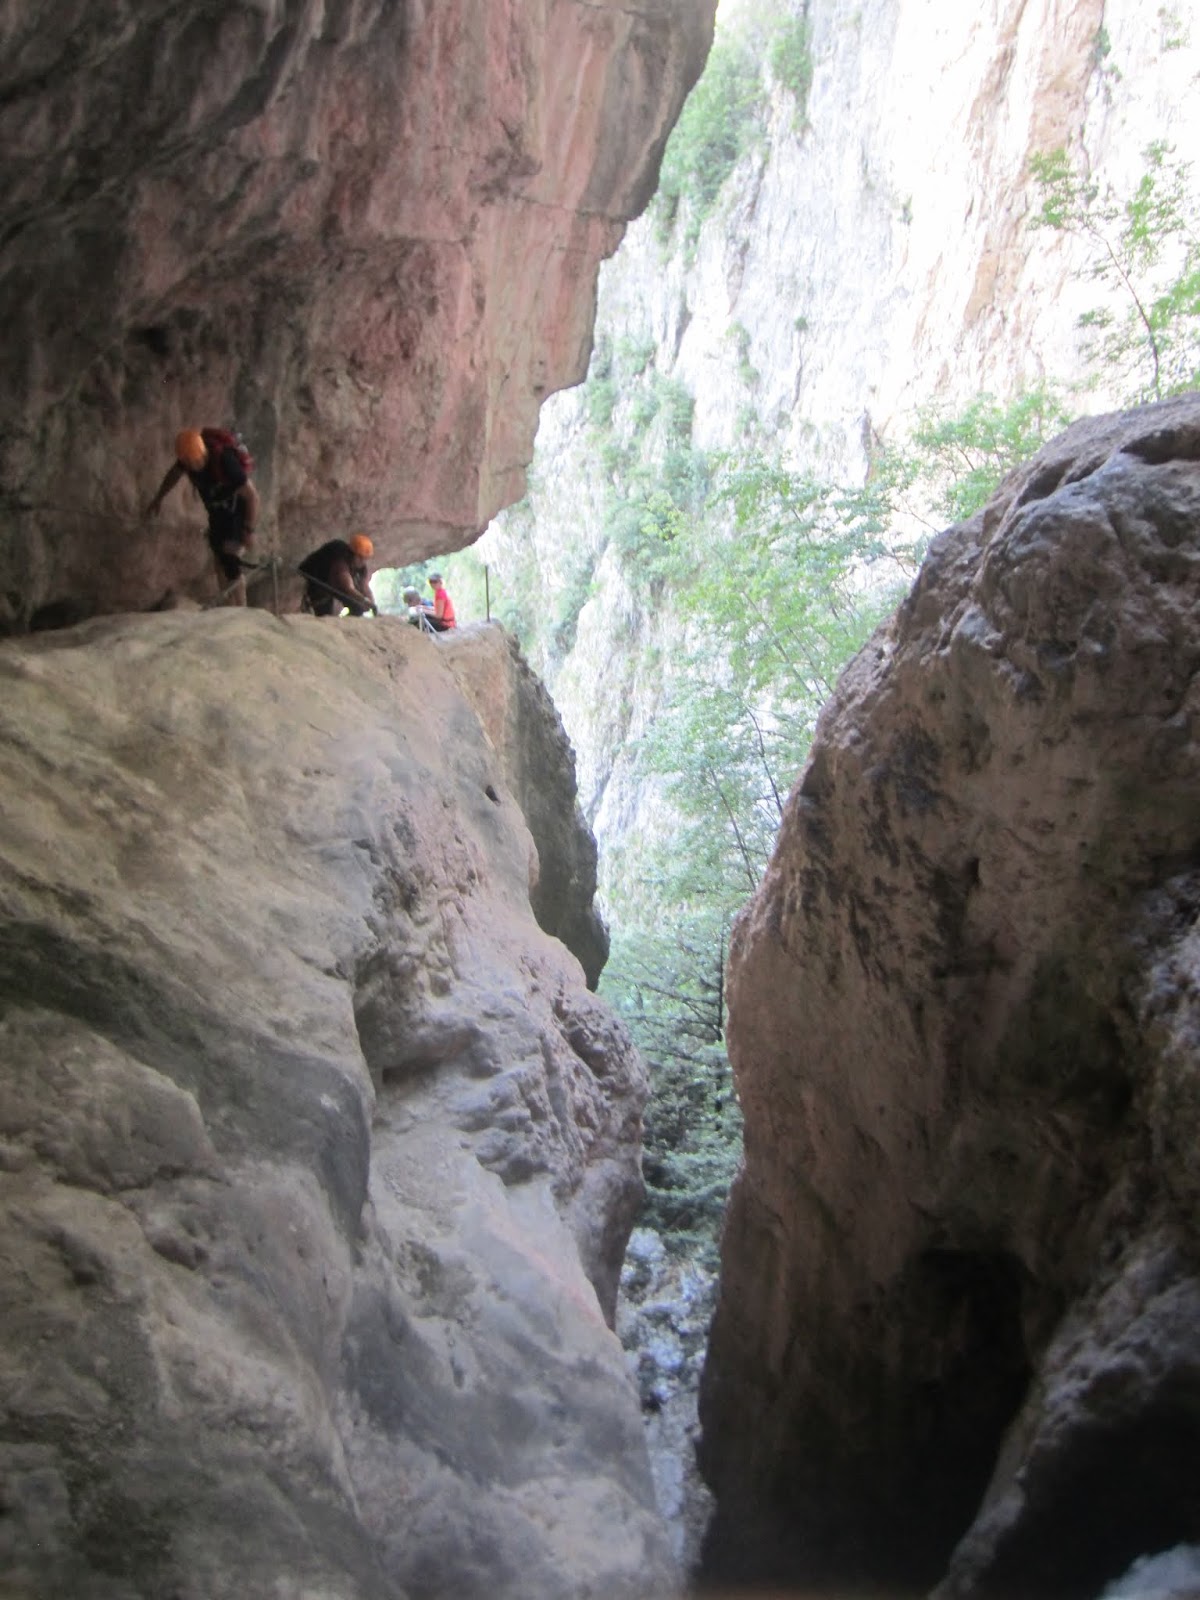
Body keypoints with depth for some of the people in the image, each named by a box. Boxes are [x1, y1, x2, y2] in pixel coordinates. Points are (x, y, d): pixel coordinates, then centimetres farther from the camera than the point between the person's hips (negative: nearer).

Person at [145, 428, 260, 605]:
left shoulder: (224, 459, -34)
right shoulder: (189, 453, -13)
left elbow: (252, 495, -27)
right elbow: (174, 473, 11)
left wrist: (250, 529, -25)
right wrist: (158, 499, 22)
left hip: (238, 510, -7)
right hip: (218, 511, 7)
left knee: (230, 561, -15)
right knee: (219, 560, 9)